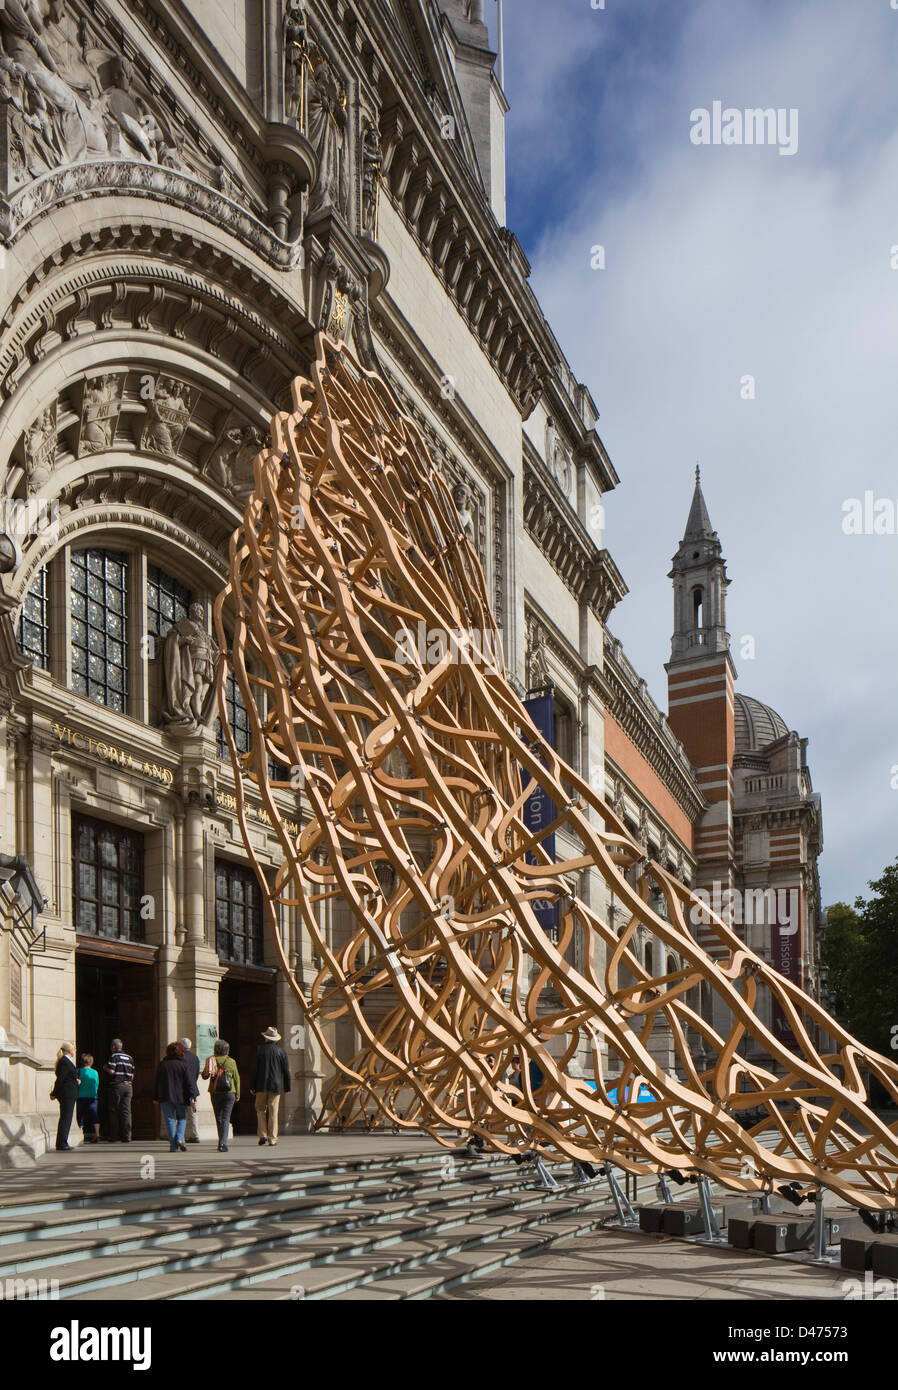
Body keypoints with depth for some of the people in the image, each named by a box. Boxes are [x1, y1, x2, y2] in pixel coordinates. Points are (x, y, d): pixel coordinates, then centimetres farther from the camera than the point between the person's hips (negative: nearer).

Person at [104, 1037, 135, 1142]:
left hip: (117, 1085, -5)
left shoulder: (114, 1056, -5)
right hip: (128, 1086, 5)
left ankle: (113, 1136, 4)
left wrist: (105, 1068, 5)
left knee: (113, 1111, 4)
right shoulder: (129, 1058, 15)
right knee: (126, 1111, 3)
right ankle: (126, 1137, -2)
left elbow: (111, 1071, -13)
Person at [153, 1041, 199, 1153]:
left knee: (170, 1120, 2)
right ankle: (180, 1138, -8)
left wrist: (156, 1098, 15)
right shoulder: (183, 1065, -1)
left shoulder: (162, 1065, 7)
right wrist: (192, 1097, -6)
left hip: (165, 1097, 1)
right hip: (180, 1097, -1)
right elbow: (189, 1083, -6)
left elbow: (157, 1082, 10)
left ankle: (173, 1146, -2)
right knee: (182, 1118, 14)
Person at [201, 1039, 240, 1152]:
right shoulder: (231, 1062, -2)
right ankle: (223, 1143, -13)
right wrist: (237, 1094, 9)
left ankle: (222, 1142, 23)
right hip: (229, 1093, -1)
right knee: (226, 1119, -1)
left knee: (218, 1118, 15)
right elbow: (236, 1078, 2)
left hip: (215, 1093, 1)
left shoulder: (211, 1060, -2)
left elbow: (204, 1076, 1)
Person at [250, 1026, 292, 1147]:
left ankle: (263, 1135, 2)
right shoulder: (281, 1051, 3)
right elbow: (286, 1071, 5)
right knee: (273, 1112, 3)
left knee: (260, 1110, 12)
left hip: (261, 1085, -1)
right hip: (276, 1085, 1)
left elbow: (255, 1069, -3)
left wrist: (252, 1086, 2)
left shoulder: (259, 1049, -2)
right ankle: (272, 1139, 2)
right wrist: (286, 1087, 13)